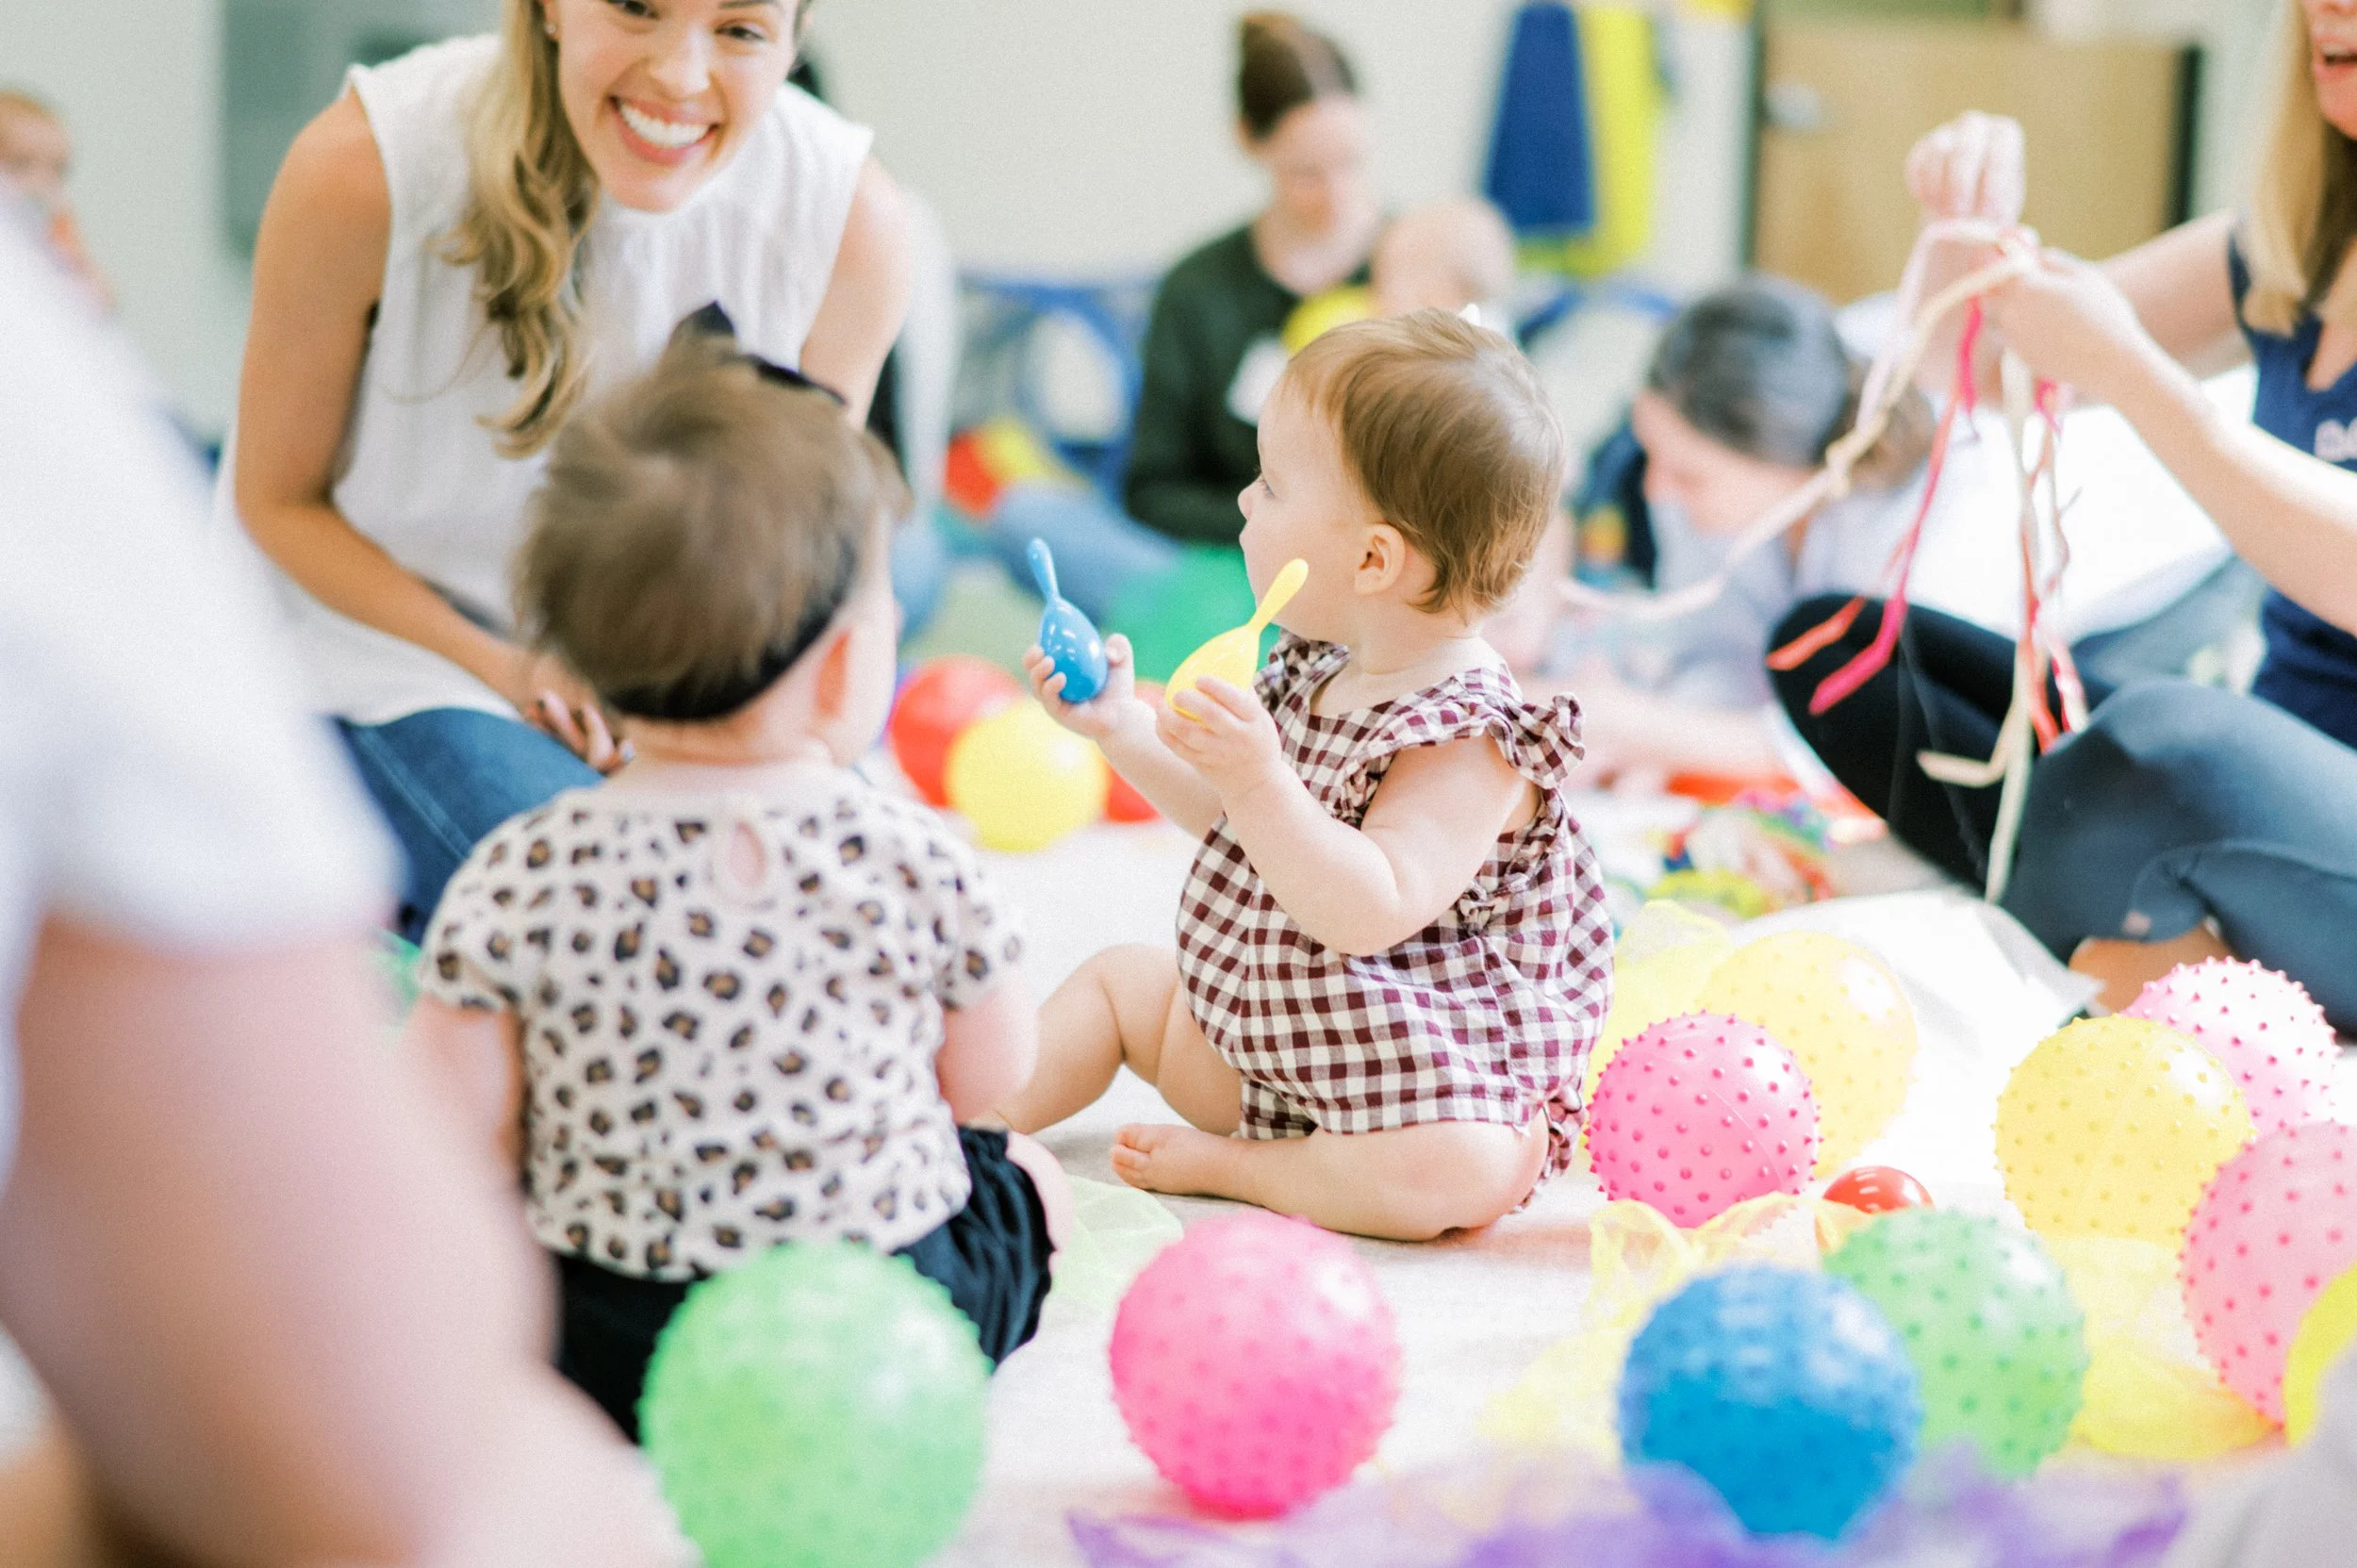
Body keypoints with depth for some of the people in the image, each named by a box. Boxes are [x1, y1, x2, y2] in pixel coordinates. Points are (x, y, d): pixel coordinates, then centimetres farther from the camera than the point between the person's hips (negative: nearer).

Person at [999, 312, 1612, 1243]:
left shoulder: (1473, 742, -25)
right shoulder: (1319, 672, 3)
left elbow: (1370, 916, -37)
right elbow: (1237, 821, 19)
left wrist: (1258, 780, -43)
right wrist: (1121, 726, 11)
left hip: (1433, 1081, -9)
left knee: (1465, 1174, -37)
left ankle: (1228, 1163, -20)